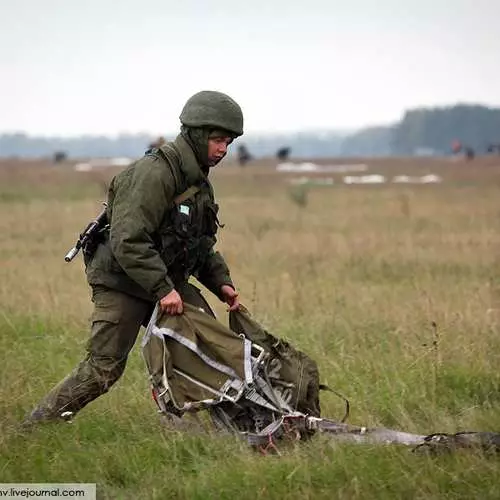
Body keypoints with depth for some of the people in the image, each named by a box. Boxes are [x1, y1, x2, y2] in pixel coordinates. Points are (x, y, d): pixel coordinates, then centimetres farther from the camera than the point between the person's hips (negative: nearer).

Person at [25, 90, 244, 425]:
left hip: (166, 281, 9)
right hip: (123, 283, -9)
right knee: (102, 369, -8)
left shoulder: (199, 181, 10)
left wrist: (221, 282, 7)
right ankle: (35, 429, 3)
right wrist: (162, 289, -30)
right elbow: (127, 241, -29)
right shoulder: (154, 174, -22)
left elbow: (202, 245, 21)